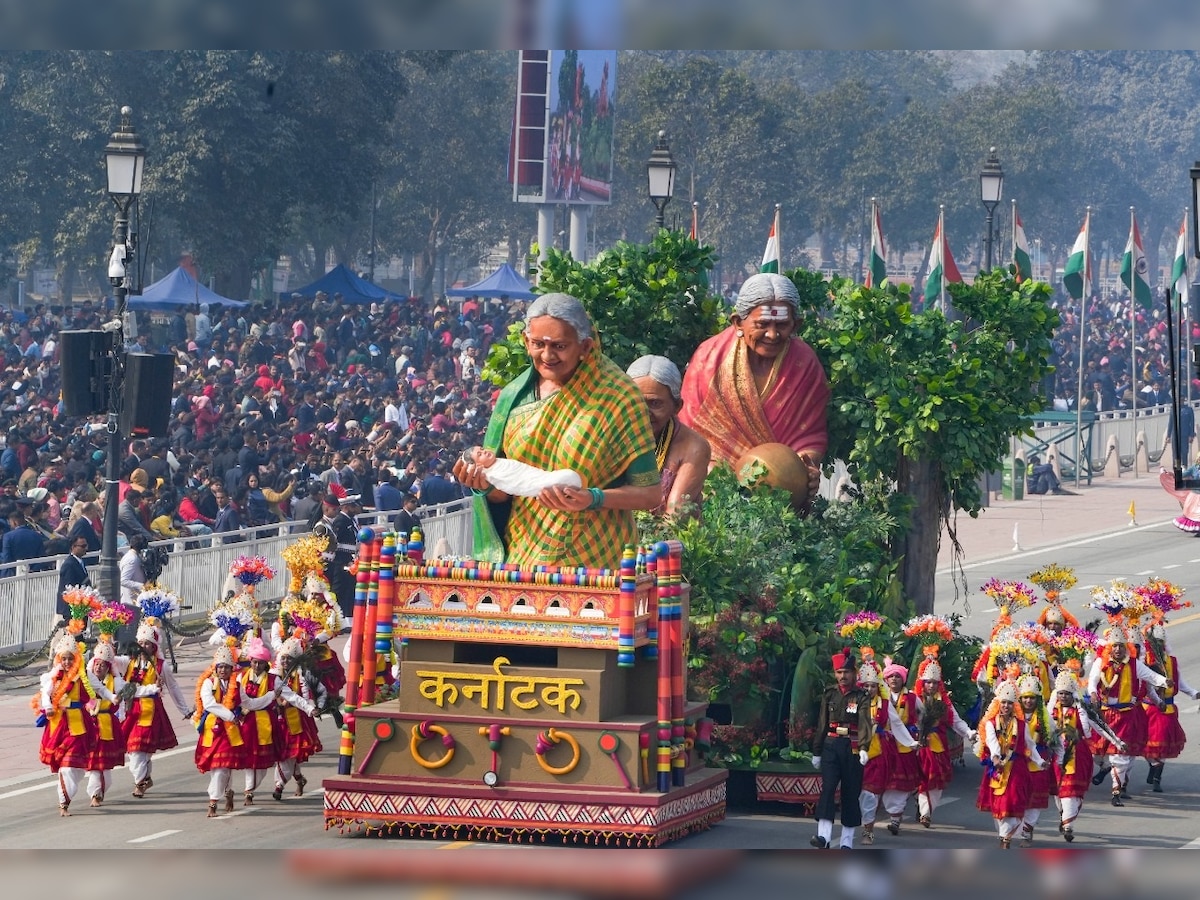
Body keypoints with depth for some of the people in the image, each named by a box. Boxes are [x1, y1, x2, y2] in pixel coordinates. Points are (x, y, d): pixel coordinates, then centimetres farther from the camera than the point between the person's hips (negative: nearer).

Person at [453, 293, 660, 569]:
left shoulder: (618, 398, -8)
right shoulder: (515, 395, 5)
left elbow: (650, 493, -9)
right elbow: (503, 493, 10)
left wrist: (592, 499, -25)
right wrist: (486, 482, -12)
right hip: (521, 559, 4)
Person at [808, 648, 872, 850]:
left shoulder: (861, 697, -1)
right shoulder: (830, 695, 9)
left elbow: (865, 723, -15)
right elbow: (822, 724, 13)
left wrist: (863, 748, -30)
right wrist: (816, 752, 13)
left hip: (852, 748, -2)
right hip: (831, 747, 2)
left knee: (851, 793, 3)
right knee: (828, 787, -15)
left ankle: (847, 842, 10)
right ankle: (823, 836, -25)